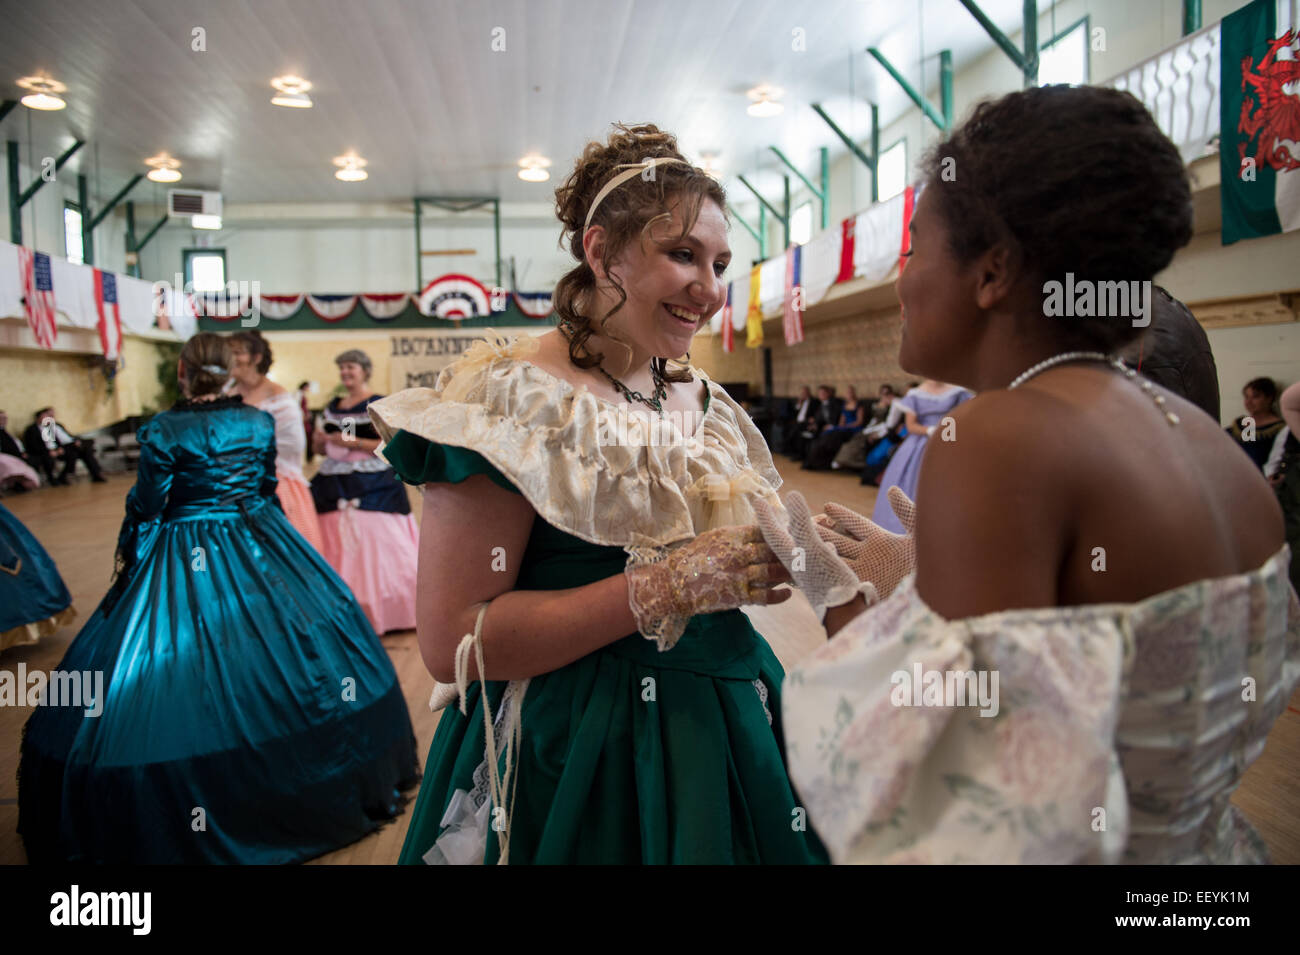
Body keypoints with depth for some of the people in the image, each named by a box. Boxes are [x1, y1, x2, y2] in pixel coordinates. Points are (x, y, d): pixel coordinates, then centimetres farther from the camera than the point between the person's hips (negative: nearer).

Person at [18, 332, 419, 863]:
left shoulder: (162, 431, -12)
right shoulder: (260, 422, -1)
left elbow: (146, 509, -6)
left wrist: (129, 557, 9)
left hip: (185, 561, -4)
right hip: (258, 547, 4)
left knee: (184, 670, 3)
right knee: (297, 632, 18)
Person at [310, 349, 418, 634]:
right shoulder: (333, 407, 16)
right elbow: (323, 449, 25)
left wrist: (354, 442, -16)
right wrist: (321, 440, 2)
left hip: (372, 489, -6)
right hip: (334, 487, 6)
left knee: (373, 544, -10)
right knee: (338, 551, 3)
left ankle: (384, 611, 1)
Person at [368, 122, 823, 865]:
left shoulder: (708, 404, 6)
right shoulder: (512, 398, -16)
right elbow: (451, 642, -21)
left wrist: (779, 556, -4)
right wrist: (668, 587, -25)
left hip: (726, 735, 7)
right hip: (573, 765, -6)